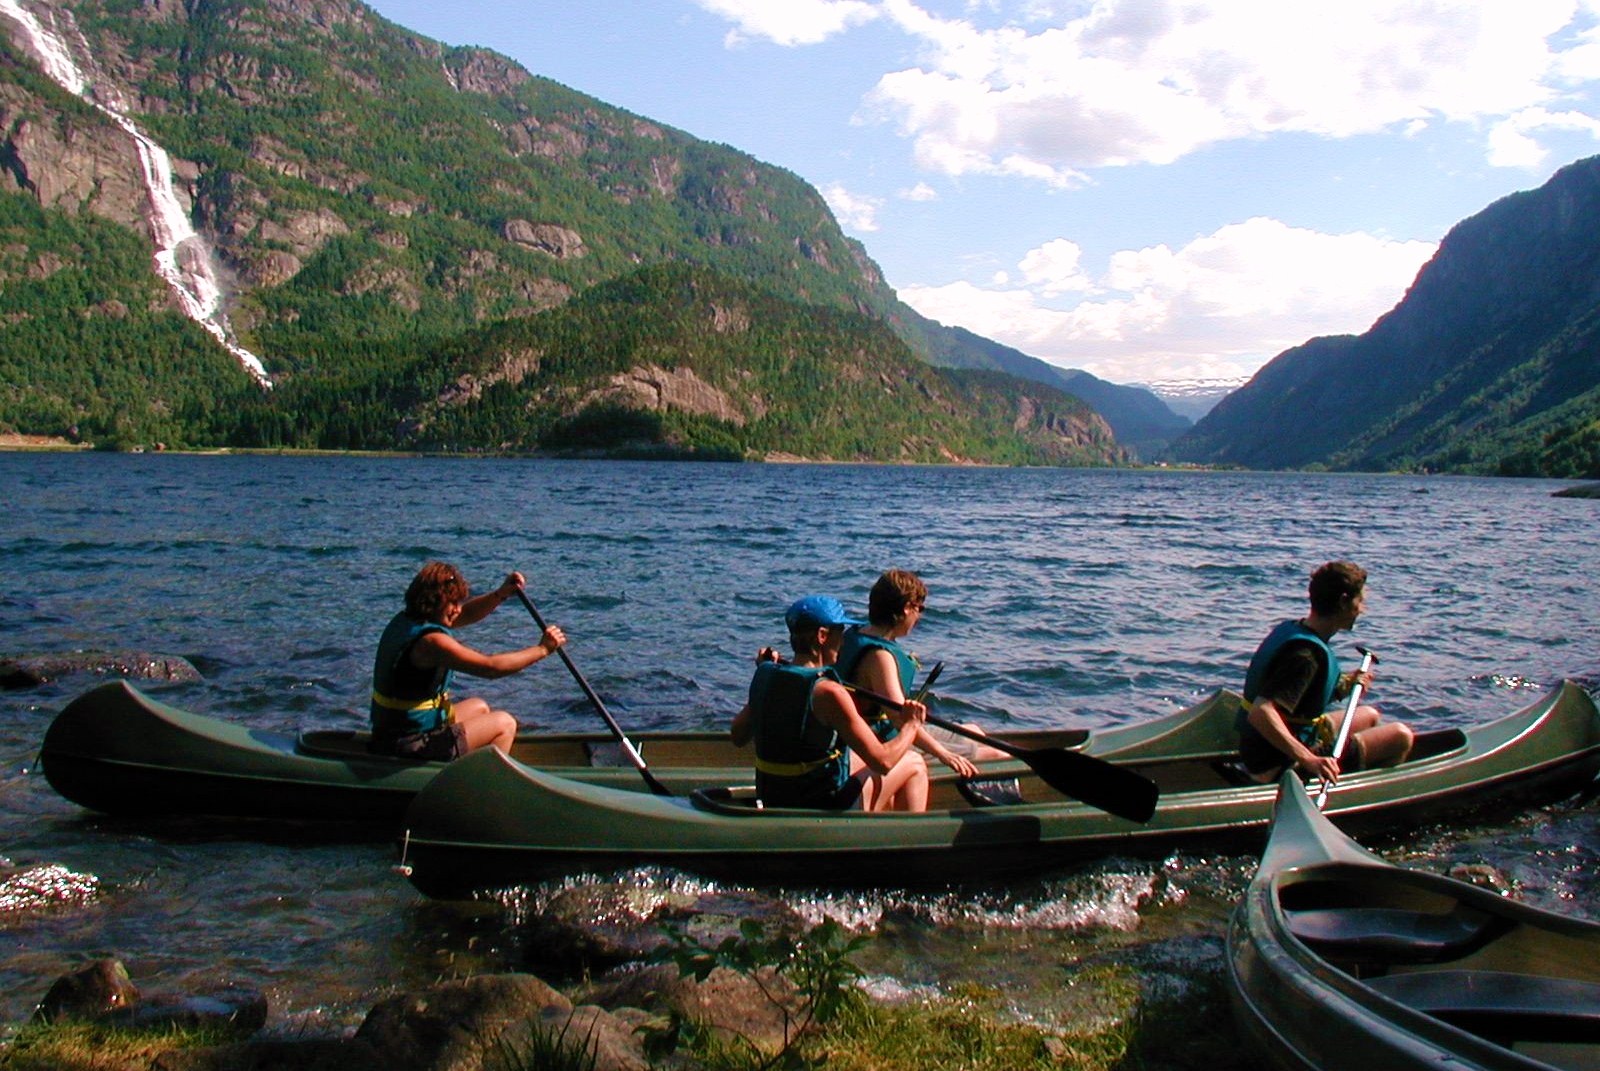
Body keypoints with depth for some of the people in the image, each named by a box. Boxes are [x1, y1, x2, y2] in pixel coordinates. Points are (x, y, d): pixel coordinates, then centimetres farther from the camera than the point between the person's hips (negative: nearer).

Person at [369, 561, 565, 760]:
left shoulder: (406, 620, 5)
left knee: (479, 707, 27)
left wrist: (500, 594, 0)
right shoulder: (431, 641, -24)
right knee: (504, 723, -2)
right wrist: (542, 649, -18)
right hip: (411, 747, -10)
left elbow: (466, 614, 15)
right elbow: (491, 667, -26)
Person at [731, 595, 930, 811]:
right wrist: (911, 725, -3)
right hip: (824, 812, -7)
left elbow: (738, 737, 10)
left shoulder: (764, 674, -5)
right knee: (913, 763, 12)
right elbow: (883, 762, -23)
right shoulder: (828, 693, -25)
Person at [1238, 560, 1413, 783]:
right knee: (1400, 736, -7)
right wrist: (1308, 760, -41)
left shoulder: (1289, 629, 2)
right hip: (1281, 767, -10)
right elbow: (1260, 713, -37)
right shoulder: (1308, 653, -26)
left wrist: (1345, 685, 6)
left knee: (1370, 715, 27)